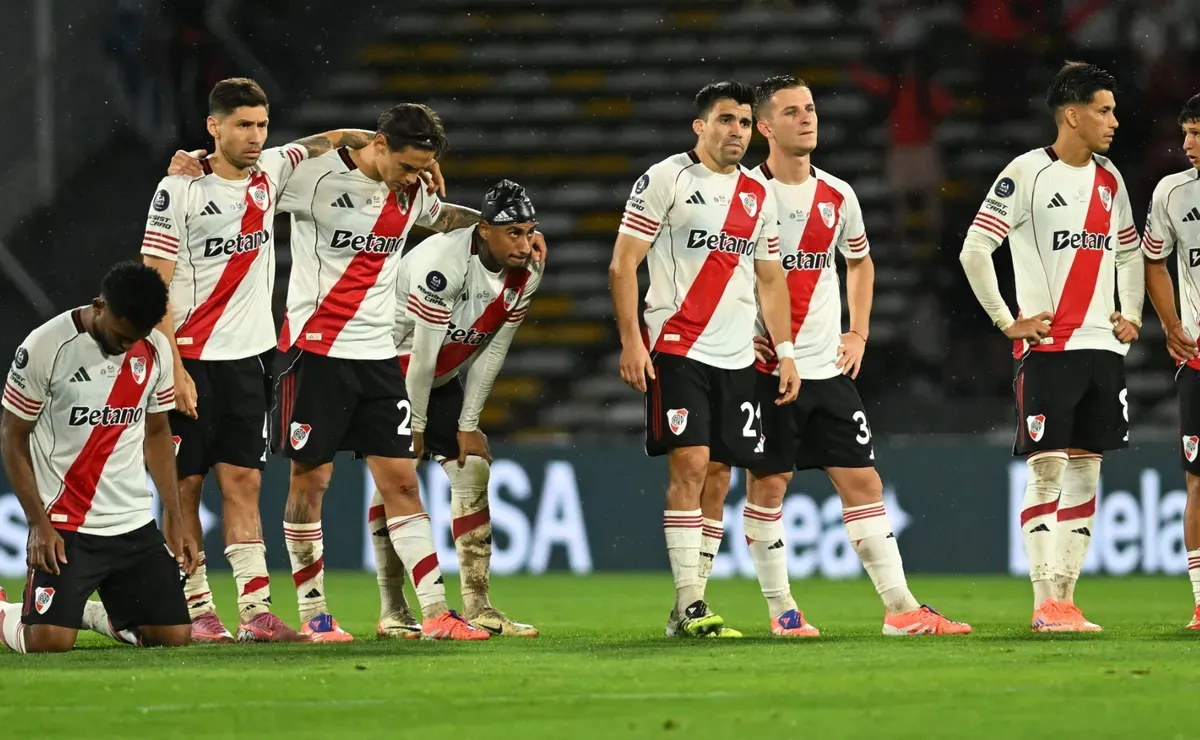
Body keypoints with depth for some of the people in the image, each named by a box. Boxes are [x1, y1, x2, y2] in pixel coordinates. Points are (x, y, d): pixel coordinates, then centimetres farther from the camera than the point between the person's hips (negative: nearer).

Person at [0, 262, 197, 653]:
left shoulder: (156, 350, 2)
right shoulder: (46, 347, -13)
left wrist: (175, 519, 9)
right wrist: (39, 524, -13)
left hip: (136, 525, 5)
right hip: (64, 527, -5)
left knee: (174, 635, -2)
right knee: (50, 641, -19)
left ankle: (94, 612, 27)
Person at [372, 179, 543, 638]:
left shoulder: (525, 275, -11)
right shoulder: (442, 264, -33)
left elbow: (491, 352, -3)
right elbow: (423, 354, -26)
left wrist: (468, 425, -2)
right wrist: (415, 425, -18)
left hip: (441, 380, 7)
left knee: (473, 474, -3)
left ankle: (477, 607, 0)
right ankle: (391, 613, -9)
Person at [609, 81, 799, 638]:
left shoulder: (759, 194, 15)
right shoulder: (665, 180, -2)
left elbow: (770, 278, 21)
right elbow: (622, 264, -5)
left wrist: (785, 351, 12)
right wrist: (630, 341, -13)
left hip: (737, 357, 6)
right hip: (677, 351, -6)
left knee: (717, 476, 4)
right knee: (690, 467, -13)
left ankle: (688, 608, 10)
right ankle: (690, 608, -14)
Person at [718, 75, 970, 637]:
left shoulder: (837, 196, 9)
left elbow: (860, 261, 26)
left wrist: (858, 333, 15)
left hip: (829, 367, 4)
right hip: (767, 367, -4)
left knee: (862, 480, 1)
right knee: (767, 484, -1)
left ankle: (901, 609, 0)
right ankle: (781, 610, 9)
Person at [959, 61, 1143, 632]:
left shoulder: (1110, 180, 13)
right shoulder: (1028, 173, -8)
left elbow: (1128, 253, 26)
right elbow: (974, 249, -10)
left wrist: (1132, 315, 13)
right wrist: (1007, 322, -10)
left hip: (1103, 347, 7)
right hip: (1048, 346, -7)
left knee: (1086, 471, 5)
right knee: (1047, 469, -8)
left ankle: (1065, 598, 9)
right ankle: (1045, 605, -7)